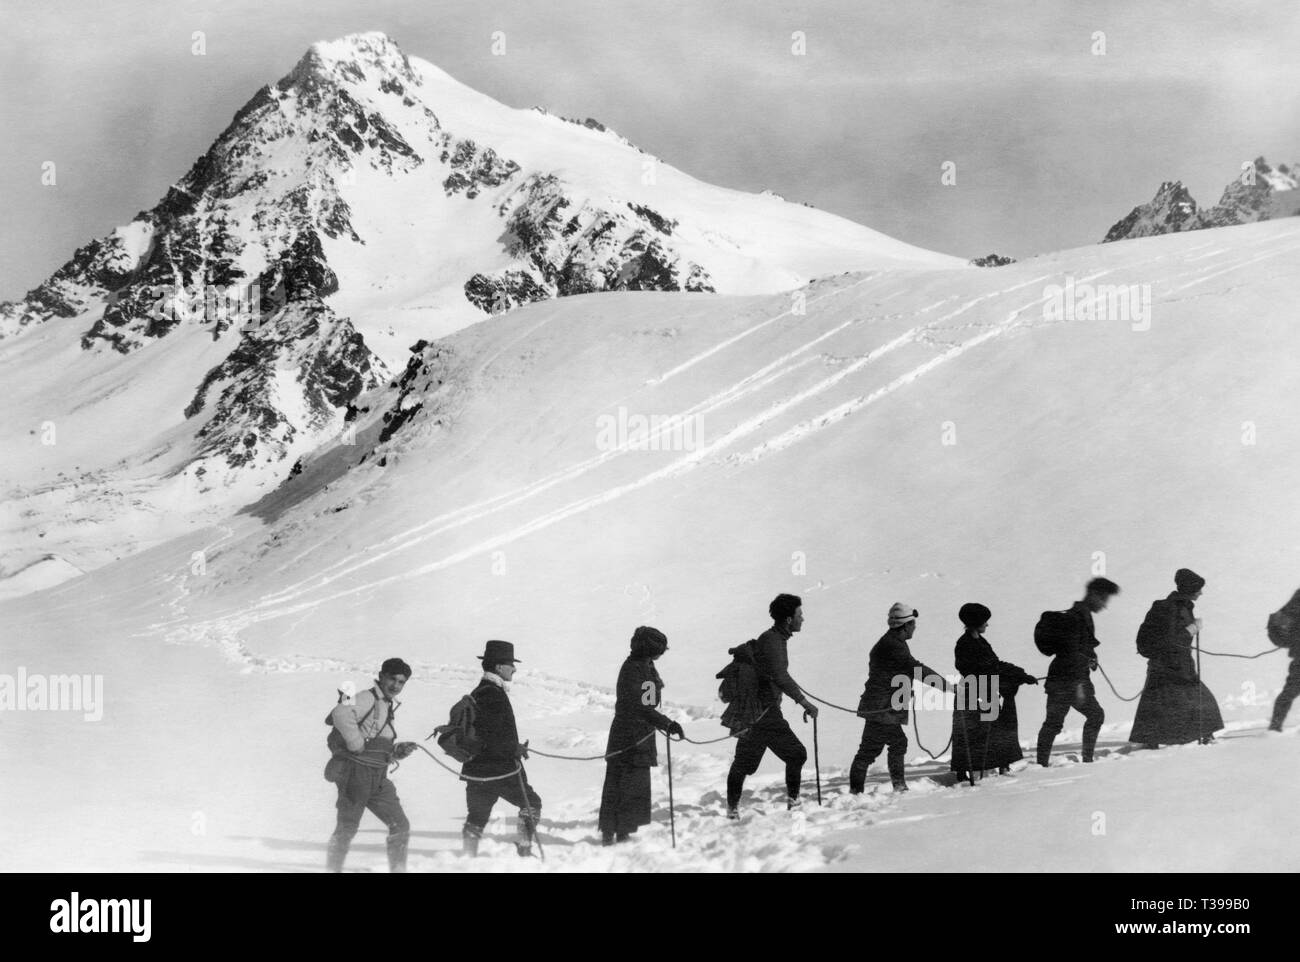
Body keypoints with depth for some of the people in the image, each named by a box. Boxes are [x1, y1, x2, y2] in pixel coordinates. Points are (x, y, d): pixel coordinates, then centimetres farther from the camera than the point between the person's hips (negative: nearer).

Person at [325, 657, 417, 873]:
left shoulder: (388, 705, 18)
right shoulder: (368, 699, -12)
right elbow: (340, 714, -33)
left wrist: (399, 750, 6)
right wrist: (357, 744, -25)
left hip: (378, 778, 9)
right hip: (356, 773, -9)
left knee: (400, 826, 6)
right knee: (347, 827, 0)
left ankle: (398, 869, 15)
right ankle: (332, 868, 14)